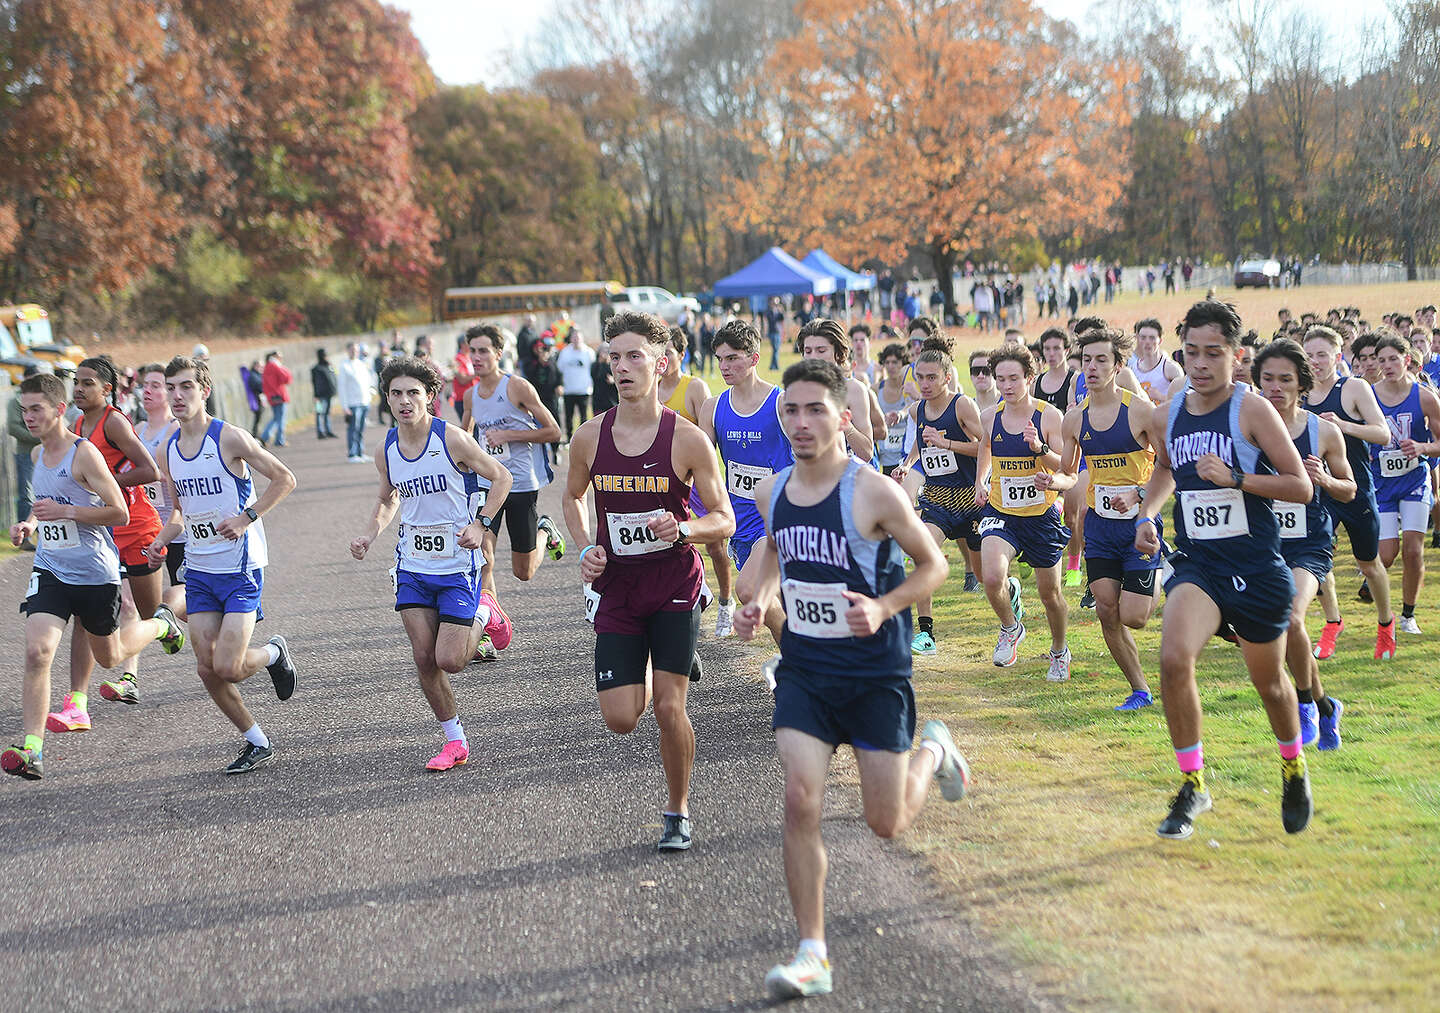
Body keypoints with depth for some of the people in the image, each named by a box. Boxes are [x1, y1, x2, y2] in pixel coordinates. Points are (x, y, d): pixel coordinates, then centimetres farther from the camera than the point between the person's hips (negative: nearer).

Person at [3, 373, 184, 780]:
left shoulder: (84, 453, -16)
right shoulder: (38, 454, 7)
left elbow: (119, 513, -16)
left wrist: (64, 511, -23)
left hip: (95, 574, -5)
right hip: (50, 571, 5)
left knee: (109, 657, 15)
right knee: (37, 652, -15)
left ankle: (160, 624, 46)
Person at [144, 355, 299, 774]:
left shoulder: (229, 438, -12)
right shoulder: (168, 451, 7)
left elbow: (284, 480, -7)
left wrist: (245, 518, -16)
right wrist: (162, 539, 0)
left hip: (240, 568, -6)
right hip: (198, 571, 6)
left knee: (228, 667, -14)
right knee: (207, 669, 1)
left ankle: (274, 653, 20)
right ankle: (257, 743, 18)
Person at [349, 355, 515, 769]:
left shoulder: (452, 440, -14)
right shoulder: (387, 451, 1)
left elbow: (501, 477, -3)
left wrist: (480, 524, -14)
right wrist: (369, 536, 1)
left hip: (457, 566, -4)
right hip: (413, 566, 4)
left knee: (449, 660, -10)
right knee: (424, 658, -1)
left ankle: (484, 614, 21)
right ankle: (454, 741, 14)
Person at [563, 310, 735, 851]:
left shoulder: (687, 440, -10)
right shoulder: (590, 437, -2)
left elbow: (723, 520, -3)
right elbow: (573, 497, 17)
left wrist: (683, 528, -24)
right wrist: (586, 548, 0)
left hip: (675, 584, -3)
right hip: (617, 587, 3)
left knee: (669, 707, -7)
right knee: (620, 718, -3)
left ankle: (678, 813, 14)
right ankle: (647, 677, 34)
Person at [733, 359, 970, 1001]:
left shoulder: (874, 494, -17)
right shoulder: (773, 491, 0)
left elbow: (933, 566, -6)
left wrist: (883, 608, -22)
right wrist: (759, 600, 1)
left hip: (876, 674, -3)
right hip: (803, 668, 4)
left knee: (886, 823, 5)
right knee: (800, 802, -13)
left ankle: (933, 751, 39)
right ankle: (812, 954, -4)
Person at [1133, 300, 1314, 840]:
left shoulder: (1252, 409, -11)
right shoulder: (1171, 410, 4)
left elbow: (1302, 486, -13)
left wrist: (1234, 478, -24)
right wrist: (1146, 514, 10)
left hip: (1256, 567, -3)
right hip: (1196, 562, 3)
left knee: (1269, 681, 13)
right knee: (1174, 659, -23)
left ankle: (1294, 770, 44)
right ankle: (1192, 785, -8)